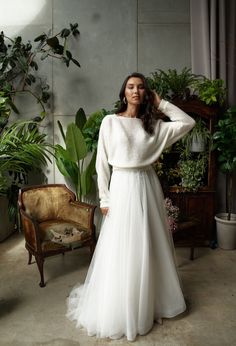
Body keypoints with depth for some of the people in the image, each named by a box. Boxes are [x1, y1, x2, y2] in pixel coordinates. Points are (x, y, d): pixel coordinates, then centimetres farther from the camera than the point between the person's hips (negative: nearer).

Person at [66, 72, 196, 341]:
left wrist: (160, 103, 6)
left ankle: (150, 302, 34)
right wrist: (104, 198, -6)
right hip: (122, 187, -3)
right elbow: (102, 162, -2)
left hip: (148, 187, 4)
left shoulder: (154, 125, 8)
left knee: (149, 246, 13)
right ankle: (118, 311, 23)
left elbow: (188, 122, 7)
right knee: (121, 250, 3)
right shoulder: (110, 122, -1)